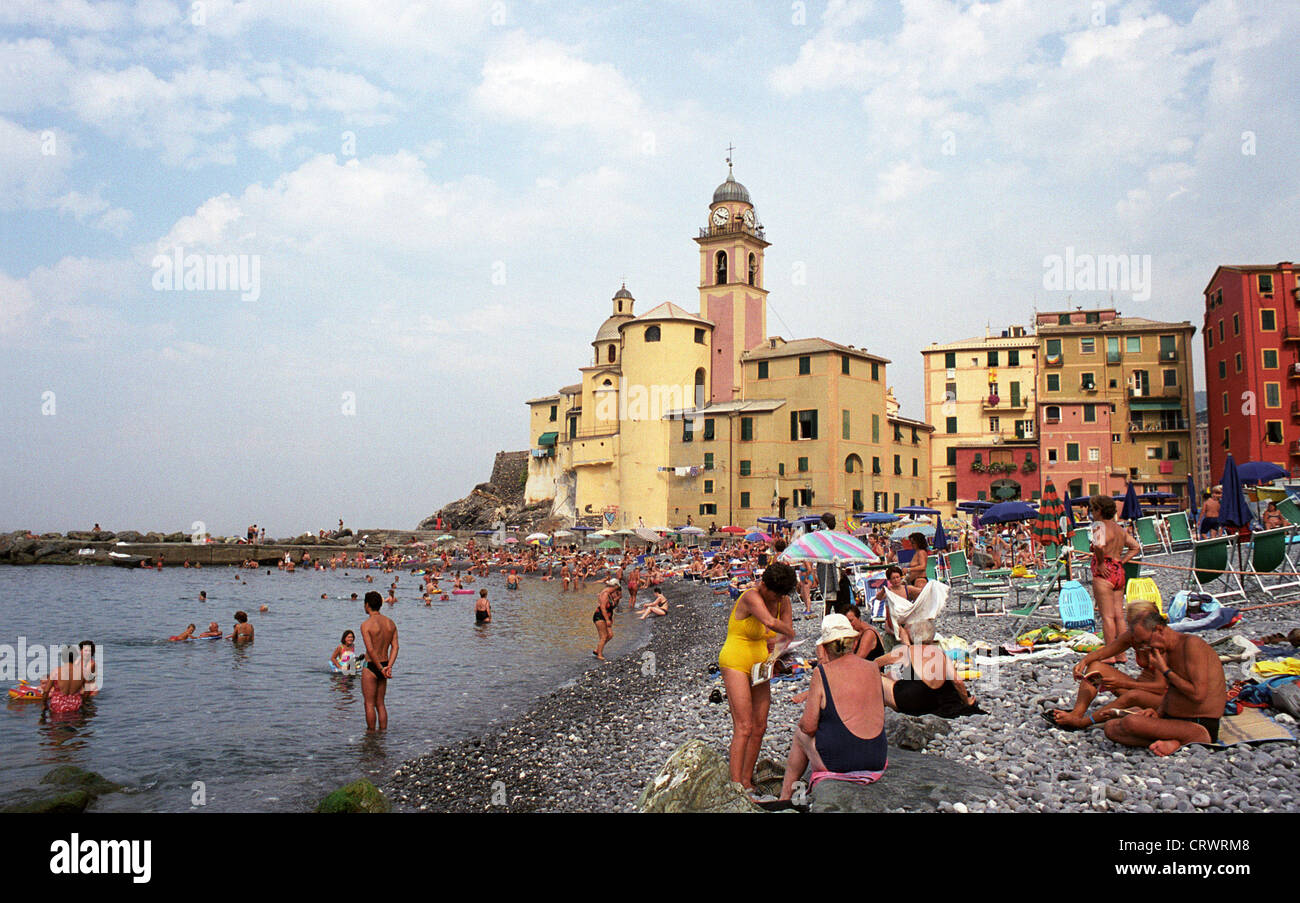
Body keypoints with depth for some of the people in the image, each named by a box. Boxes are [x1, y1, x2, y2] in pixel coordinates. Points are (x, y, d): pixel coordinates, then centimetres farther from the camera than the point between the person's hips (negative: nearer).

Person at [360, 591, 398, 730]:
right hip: (384, 665, 6)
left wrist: (381, 668, -15)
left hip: (371, 666, -6)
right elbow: (395, 646, -2)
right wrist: (389, 666, -9)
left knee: (369, 704, 5)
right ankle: (383, 732, 17)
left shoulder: (366, 624, -14)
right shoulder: (390, 622, 6)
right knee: (380, 703, 15)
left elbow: (370, 650, -20)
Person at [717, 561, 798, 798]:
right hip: (735, 663, -7)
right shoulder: (751, 597, -21)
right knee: (744, 727, -13)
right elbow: (771, 622, -37)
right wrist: (790, 634, -19)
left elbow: (780, 637, 8)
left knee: (760, 727, 6)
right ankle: (735, 785, -12)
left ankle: (747, 781, 18)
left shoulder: (783, 602, 2)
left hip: (759, 666, 7)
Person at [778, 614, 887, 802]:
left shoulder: (823, 673, -12)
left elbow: (809, 726, -12)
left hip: (837, 761, -5)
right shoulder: (873, 669, 2)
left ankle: (785, 797, 37)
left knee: (800, 733, 25)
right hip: (878, 760, 5)